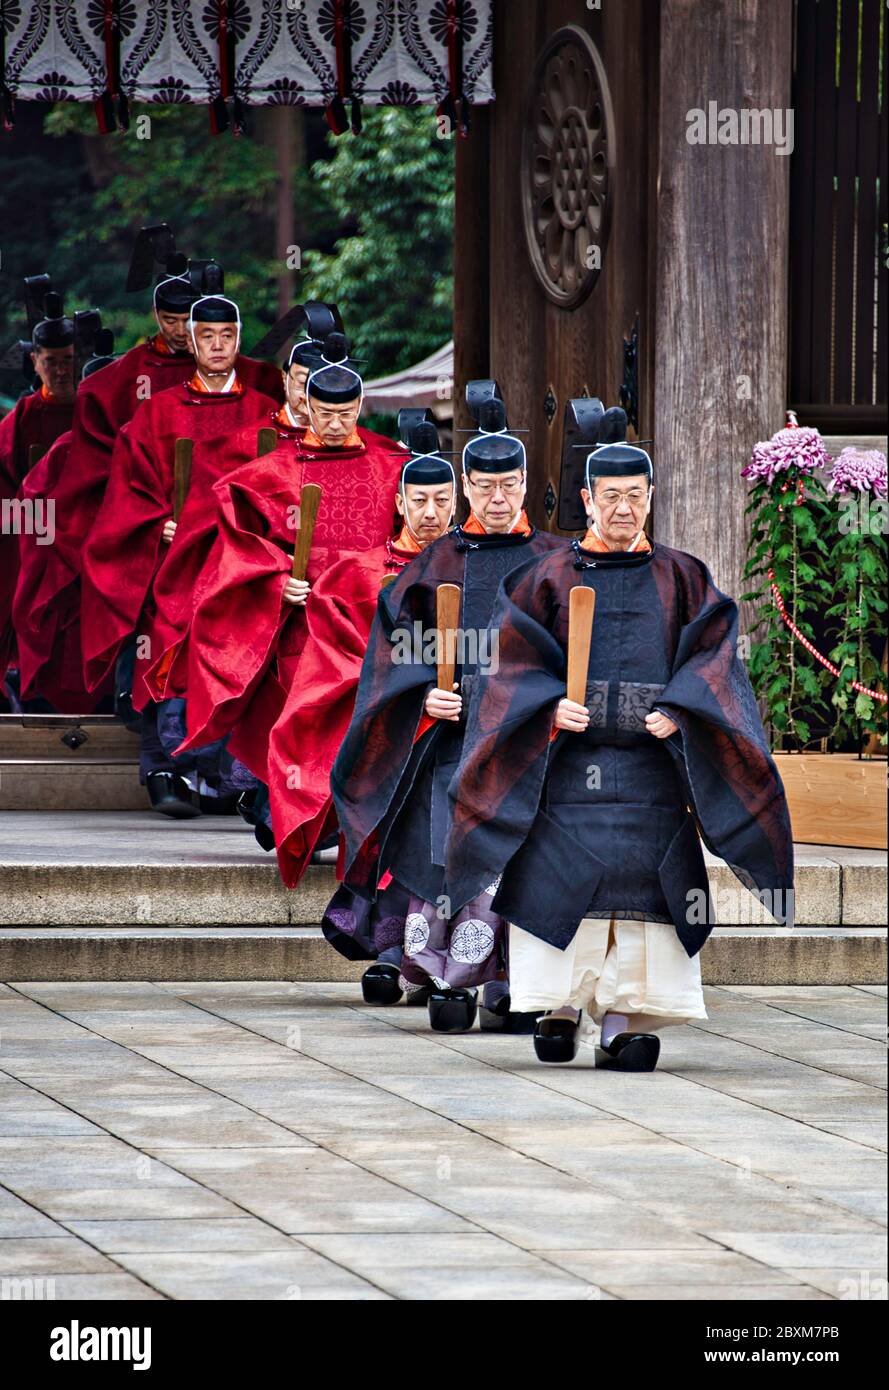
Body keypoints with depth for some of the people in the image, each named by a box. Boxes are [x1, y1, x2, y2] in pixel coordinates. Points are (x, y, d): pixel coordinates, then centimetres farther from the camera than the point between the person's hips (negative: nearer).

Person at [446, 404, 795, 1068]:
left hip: (653, 758, 0)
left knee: (643, 882, -8)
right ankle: (562, 1007, -2)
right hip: (569, 758, 0)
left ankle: (628, 1018, -8)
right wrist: (551, 706, -13)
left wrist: (678, 710, -13)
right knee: (561, 880, -9)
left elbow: (711, 657, 5)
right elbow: (519, 660, 5)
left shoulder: (682, 578, 12)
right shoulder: (550, 578, 10)